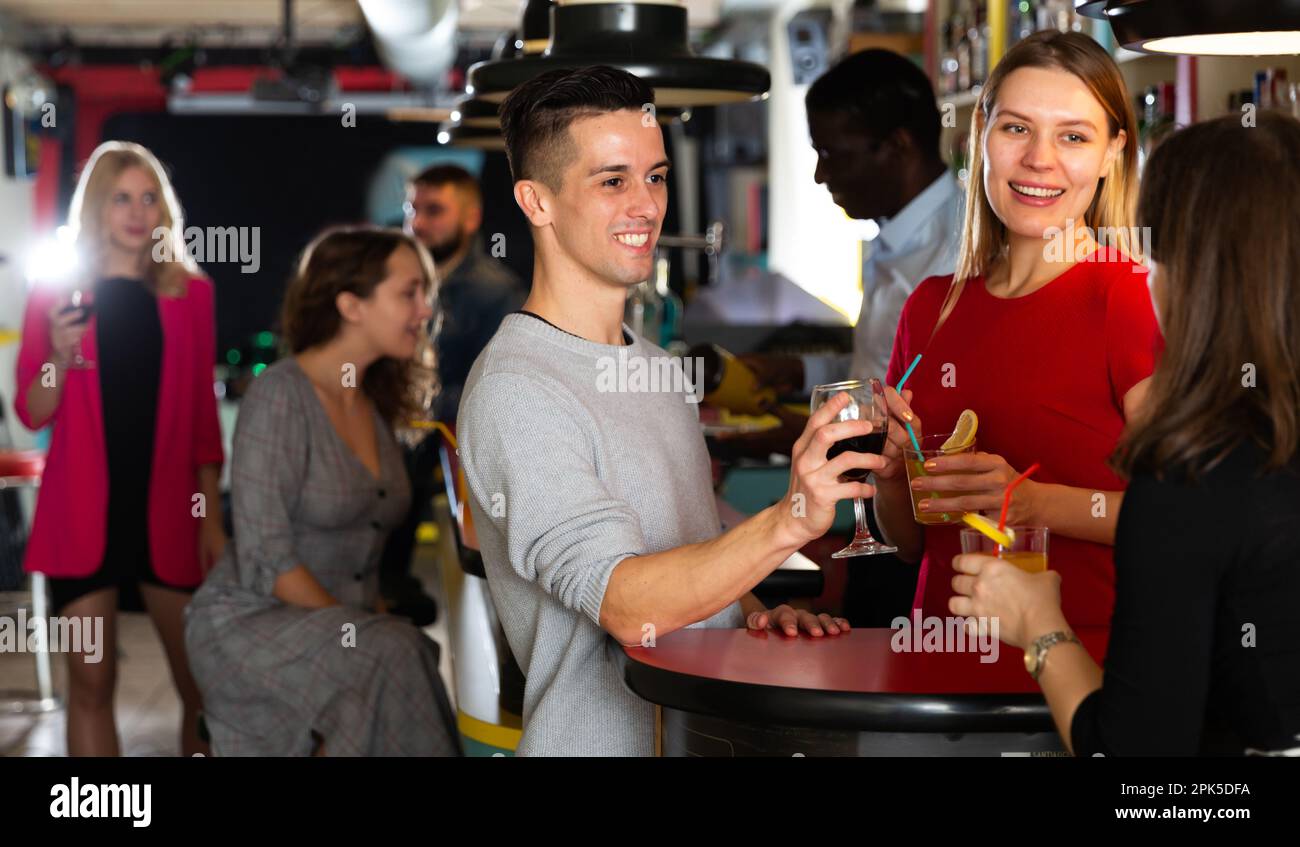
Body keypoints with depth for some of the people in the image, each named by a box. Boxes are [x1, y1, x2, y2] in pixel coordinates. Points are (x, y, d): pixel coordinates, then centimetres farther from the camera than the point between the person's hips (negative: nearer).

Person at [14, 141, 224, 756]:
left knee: (202, 682, 2)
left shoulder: (190, 292, 5)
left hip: (168, 508, 1)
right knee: (92, 683, 3)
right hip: (83, 509, -1)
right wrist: (62, 356, -18)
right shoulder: (56, 292, 1)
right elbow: (33, 415, 1)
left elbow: (203, 413, 7)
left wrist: (213, 519, 4)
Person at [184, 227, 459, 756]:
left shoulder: (377, 405, 10)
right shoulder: (281, 395, -13)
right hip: (247, 623, -7)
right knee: (389, 654, -31)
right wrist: (358, 631, -19)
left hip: (348, 625, 7)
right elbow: (265, 559, -17)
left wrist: (379, 618, -2)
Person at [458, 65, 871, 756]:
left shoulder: (659, 370, 16)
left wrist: (754, 611, 5)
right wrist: (789, 522, -32)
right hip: (602, 743, -7)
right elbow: (627, 605, -21)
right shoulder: (512, 392, -12)